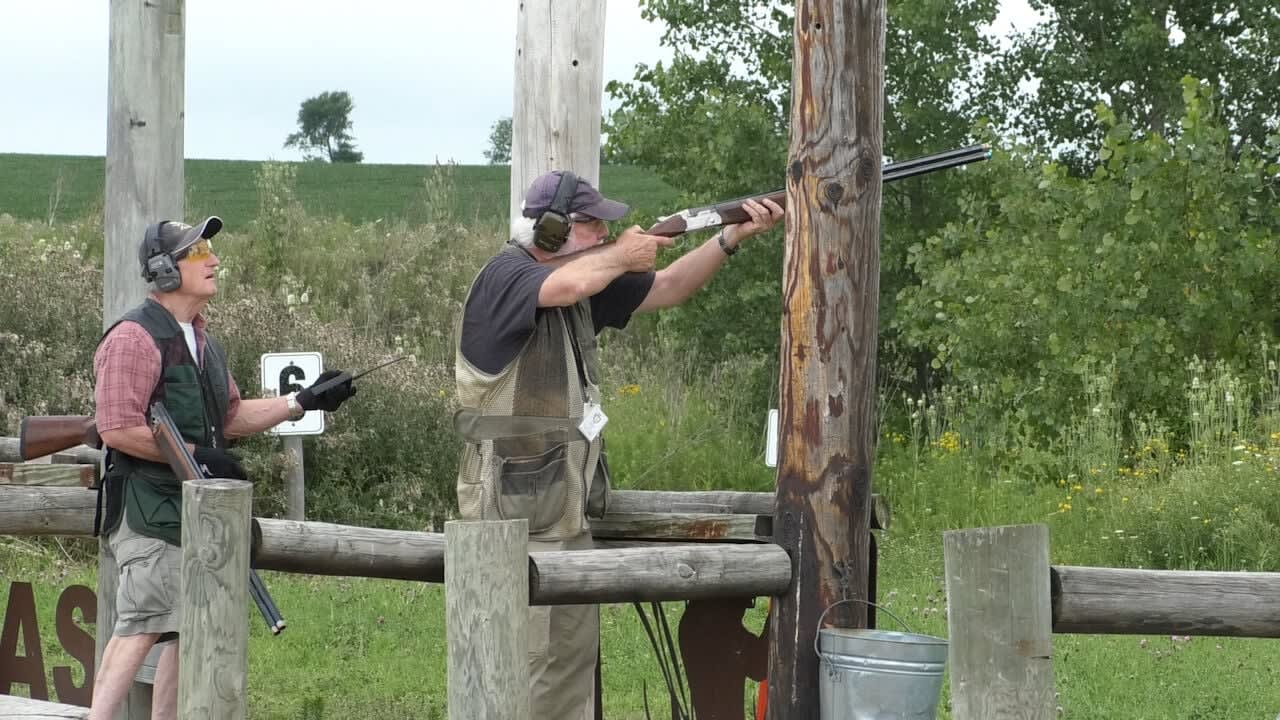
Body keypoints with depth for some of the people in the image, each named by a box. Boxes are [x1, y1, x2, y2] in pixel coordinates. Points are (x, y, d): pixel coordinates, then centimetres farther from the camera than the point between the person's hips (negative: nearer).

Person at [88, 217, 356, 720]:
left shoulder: (200, 340, 18)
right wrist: (198, 456, -18)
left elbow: (230, 417, 25)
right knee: (141, 627, -15)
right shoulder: (134, 338, -14)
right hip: (148, 509, -9)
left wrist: (303, 402, 17)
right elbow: (117, 430, -21)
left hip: (194, 508, 9)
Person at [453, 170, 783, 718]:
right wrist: (622, 255, -14)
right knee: (524, 668, -8)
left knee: (574, 657, 12)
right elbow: (572, 285, -35)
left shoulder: (583, 280, 11)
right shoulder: (504, 277, -16)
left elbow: (666, 290, 19)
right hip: (514, 518, -9)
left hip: (569, 517, 9)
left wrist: (733, 236, 7)